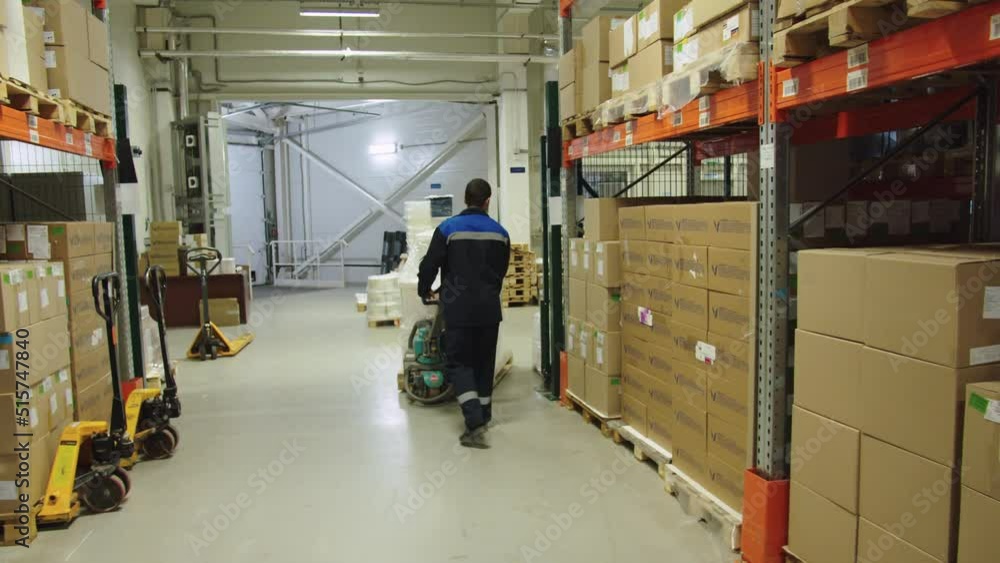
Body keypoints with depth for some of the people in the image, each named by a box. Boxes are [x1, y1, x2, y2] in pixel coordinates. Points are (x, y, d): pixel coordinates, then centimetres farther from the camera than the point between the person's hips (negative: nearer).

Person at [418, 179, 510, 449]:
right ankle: (482, 418, 25)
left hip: (458, 309, -3)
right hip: (489, 309, 3)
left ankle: (475, 422, -12)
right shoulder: (500, 233, 5)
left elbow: (429, 265, -2)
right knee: (484, 363, 16)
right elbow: (500, 273, 13)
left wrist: (425, 291, 18)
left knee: (458, 363, 2)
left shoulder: (448, 229, -5)